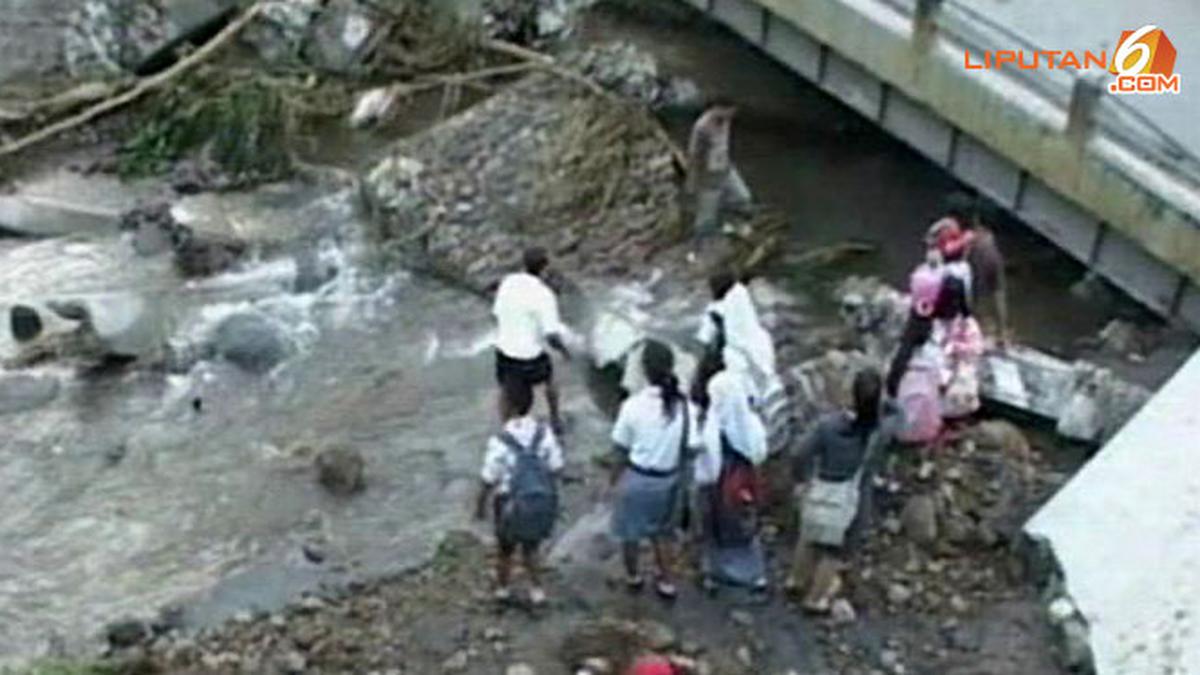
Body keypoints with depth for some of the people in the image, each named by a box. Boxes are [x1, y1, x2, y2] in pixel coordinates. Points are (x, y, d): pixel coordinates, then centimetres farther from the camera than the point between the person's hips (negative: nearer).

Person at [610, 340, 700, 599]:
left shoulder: (633, 405, -23)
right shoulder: (684, 406, -17)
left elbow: (621, 448, -11)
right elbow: (691, 447, -11)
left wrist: (615, 475, 7)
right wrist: (681, 475, 9)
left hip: (637, 478, -2)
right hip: (669, 479, 3)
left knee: (629, 531, 23)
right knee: (662, 531, 26)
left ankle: (633, 576, 43)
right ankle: (667, 582, 34)